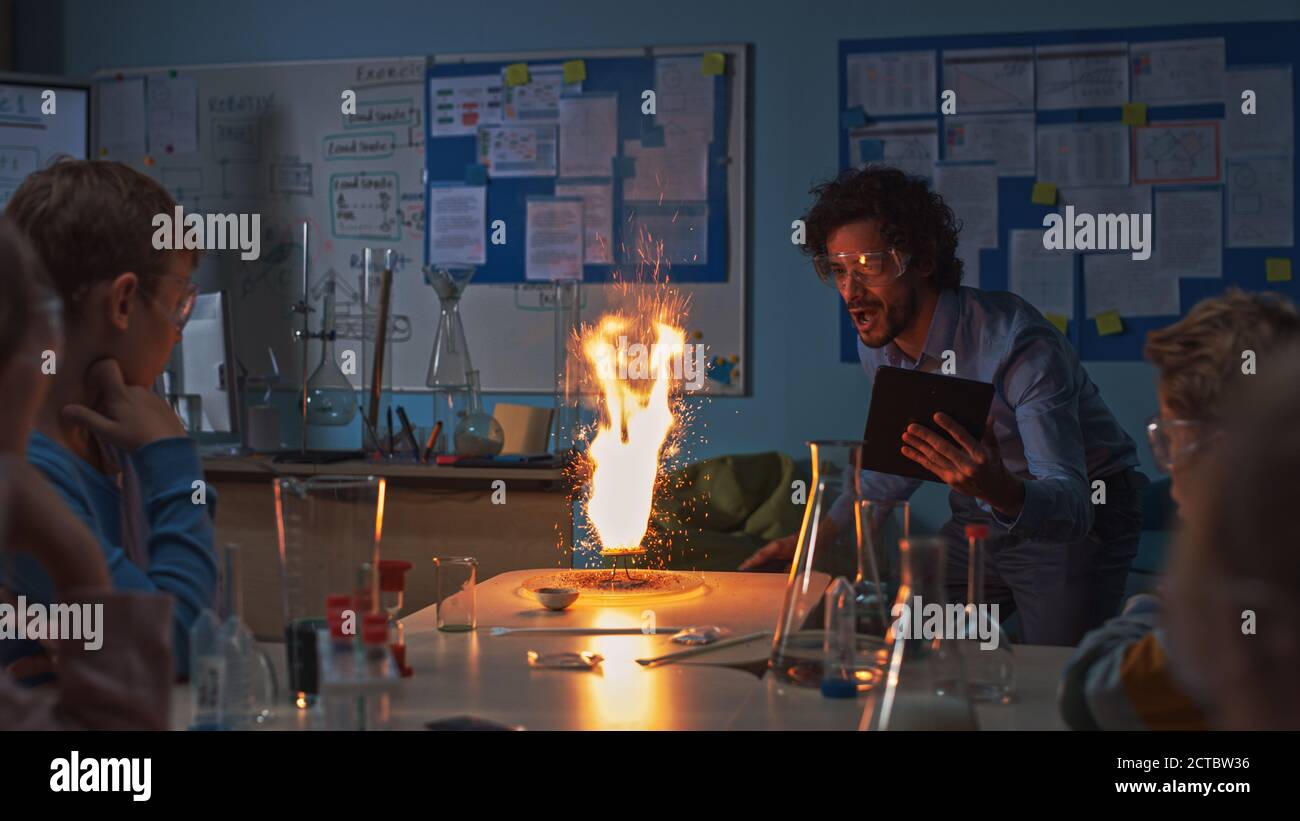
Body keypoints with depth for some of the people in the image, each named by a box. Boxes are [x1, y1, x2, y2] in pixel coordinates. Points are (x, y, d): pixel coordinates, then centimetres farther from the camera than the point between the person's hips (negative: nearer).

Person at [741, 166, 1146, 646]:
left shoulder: (1018, 344, -29)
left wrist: (1003, 491, -56)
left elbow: (1071, 505, -35)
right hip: (979, 517, 6)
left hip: (1079, 519, -6)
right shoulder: (876, 346, -7)